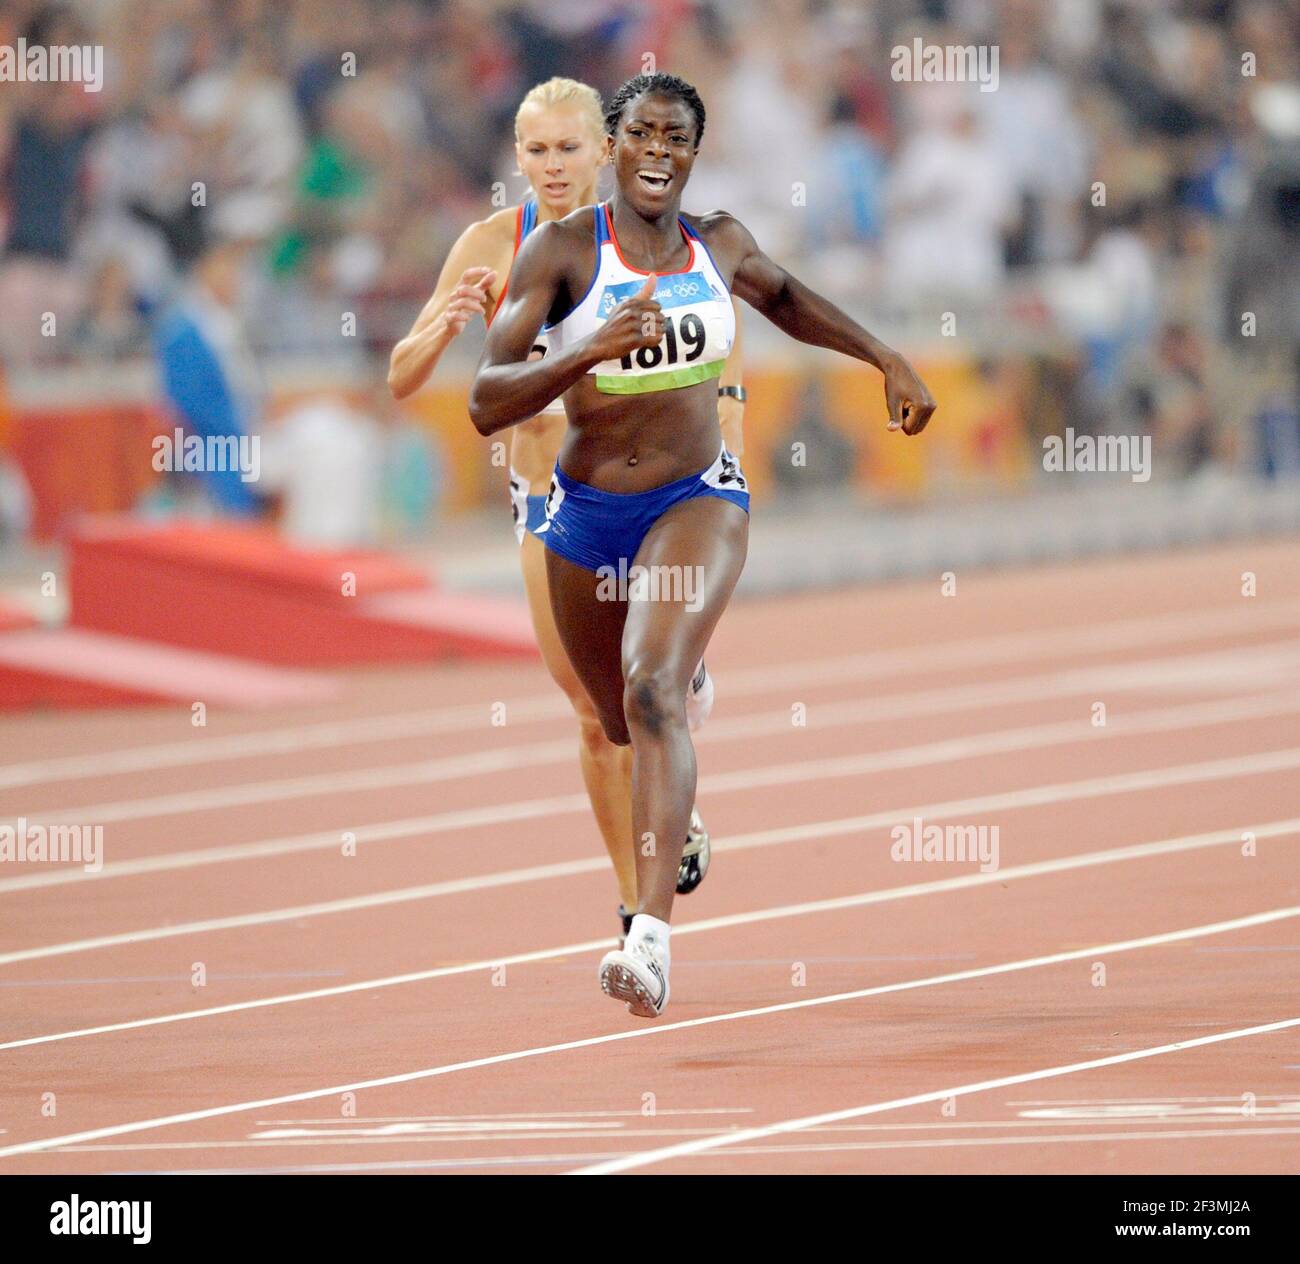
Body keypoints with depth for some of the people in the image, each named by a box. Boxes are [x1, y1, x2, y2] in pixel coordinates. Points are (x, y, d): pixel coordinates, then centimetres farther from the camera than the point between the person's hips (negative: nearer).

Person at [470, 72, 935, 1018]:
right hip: (587, 514, 1)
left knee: (653, 692, -26)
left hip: (697, 502, -1)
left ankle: (653, 940, -37)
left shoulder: (720, 242, 0)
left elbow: (783, 298, 26)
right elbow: (487, 403, -20)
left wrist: (886, 360, 22)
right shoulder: (563, 251, -11)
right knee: (620, 724, 18)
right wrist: (592, 350, -33)